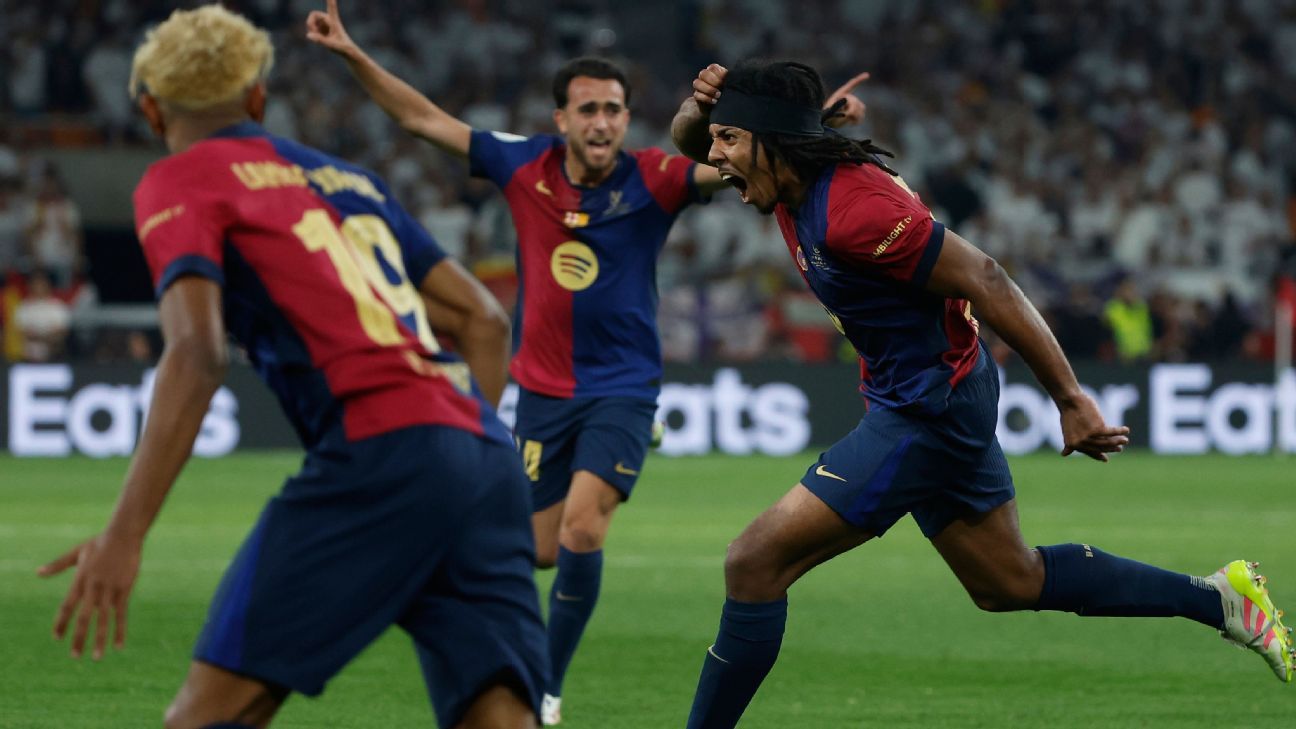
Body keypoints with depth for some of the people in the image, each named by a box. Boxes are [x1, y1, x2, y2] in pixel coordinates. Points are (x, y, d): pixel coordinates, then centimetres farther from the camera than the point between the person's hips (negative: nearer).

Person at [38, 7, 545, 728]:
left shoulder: (180, 182, 9)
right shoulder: (350, 177, 28)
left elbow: (197, 353, -8)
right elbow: (484, 320, 26)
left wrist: (124, 534, -12)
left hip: (379, 452, -6)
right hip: (487, 453, 6)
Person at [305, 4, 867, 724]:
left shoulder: (652, 180, -10)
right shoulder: (524, 166, -4)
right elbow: (425, 119, 4)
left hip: (623, 388, -2)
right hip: (542, 390, 2)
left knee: (581, 531, -18)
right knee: (540, 549, 4)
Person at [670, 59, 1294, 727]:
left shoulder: (852, 209, -26)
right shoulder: (797, 182, 0)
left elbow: (986, 283, -24)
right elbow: (689, 141, 17)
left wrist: (1071, 399, -21)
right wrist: (702, 105, -9)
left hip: (928, 412, -10)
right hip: (927, 403, 10)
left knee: (755, 563, -13)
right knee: (1012, 583, 20)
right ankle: (1219, 599, 26)